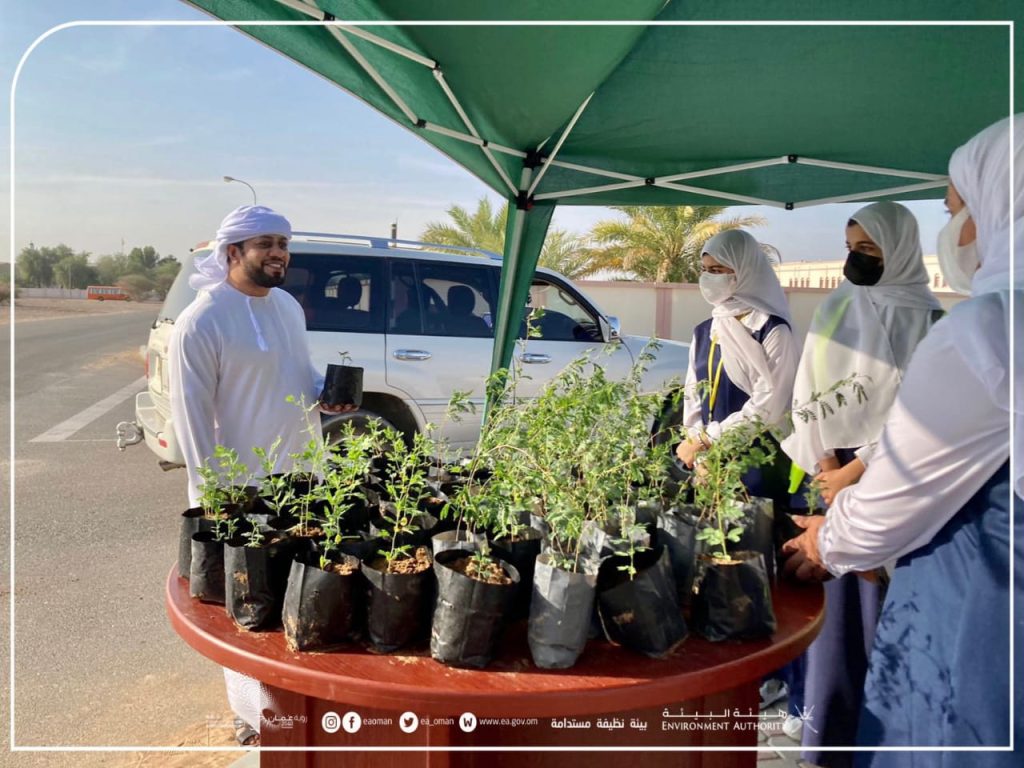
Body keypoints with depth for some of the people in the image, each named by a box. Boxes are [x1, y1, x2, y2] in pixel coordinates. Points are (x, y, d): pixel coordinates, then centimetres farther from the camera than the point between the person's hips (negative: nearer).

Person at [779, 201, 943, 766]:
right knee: (830, 602, 5)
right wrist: (821, 461, -2)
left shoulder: (924, 318, -2)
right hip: (829, 470, 3)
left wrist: (862, 468, -11)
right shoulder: (834, 310, 10)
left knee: (884, 603, -2)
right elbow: (808, 389, 8)